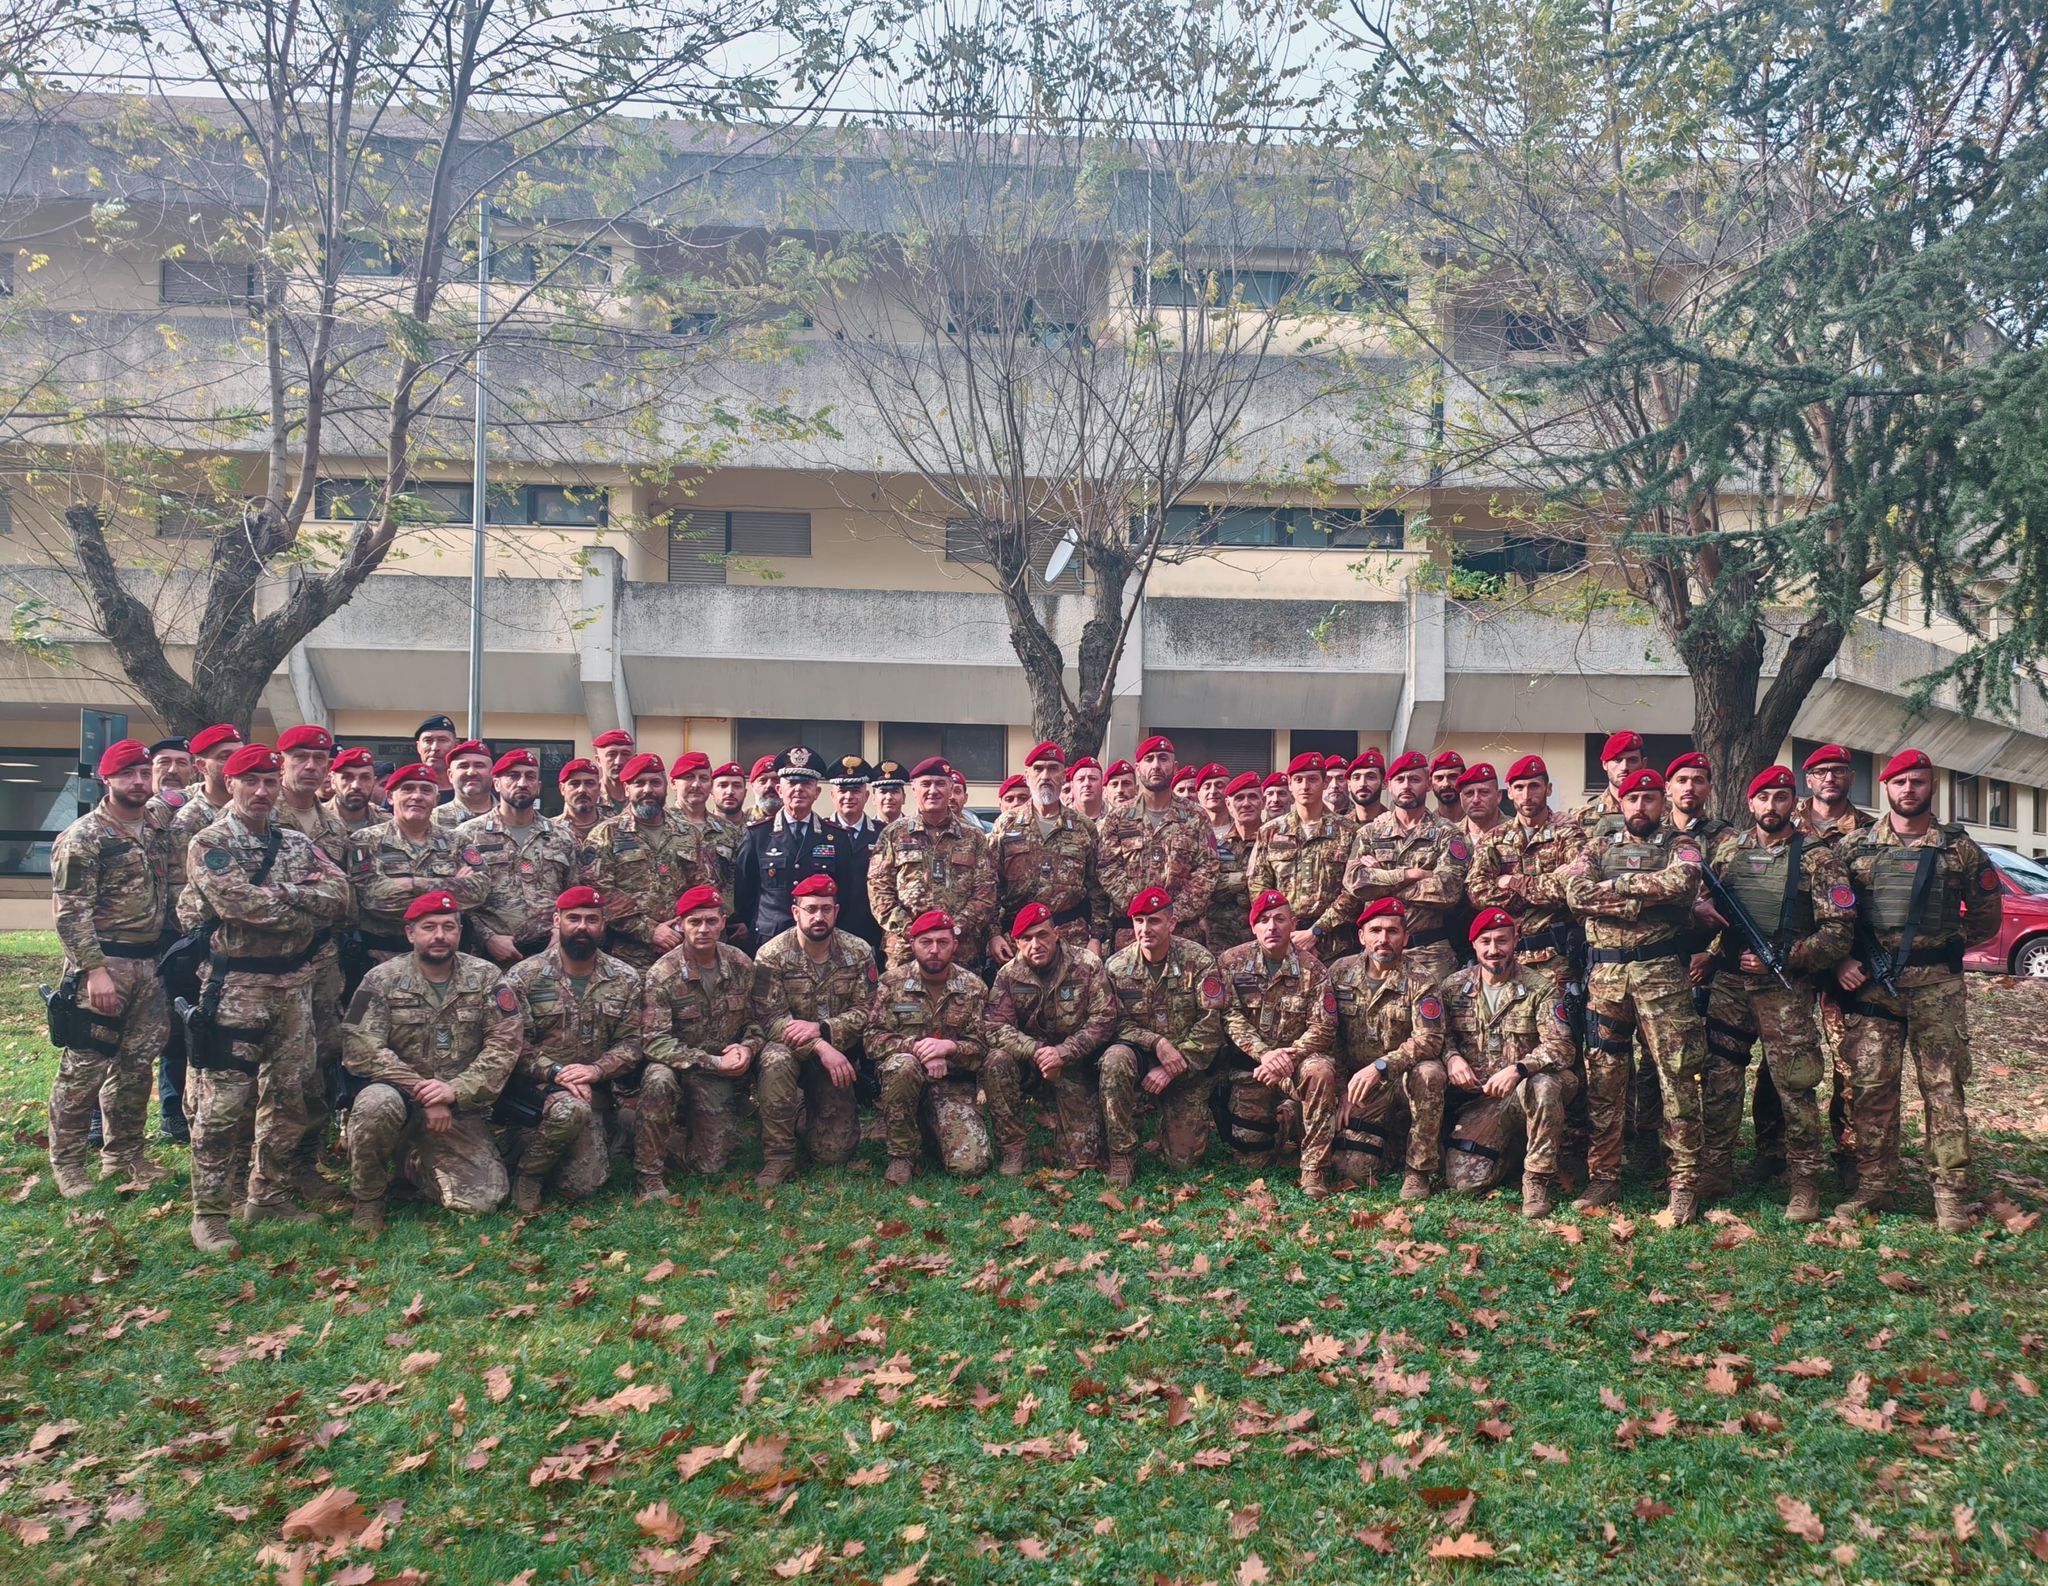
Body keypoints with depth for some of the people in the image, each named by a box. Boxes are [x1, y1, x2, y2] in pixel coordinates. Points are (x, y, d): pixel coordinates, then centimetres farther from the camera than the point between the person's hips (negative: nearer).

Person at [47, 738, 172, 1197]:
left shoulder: (157, 832, 11)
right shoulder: (82, 837, -11)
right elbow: (71, 912, -15)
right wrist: (95, 969, -21)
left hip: (148, 964, 7)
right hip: (103, 964, -7)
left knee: (137, 1064, 12)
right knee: (84, 1065, -1)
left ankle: (124, 1154, 25)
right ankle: (66, 1163, 12)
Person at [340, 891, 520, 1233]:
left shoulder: (486, 978, 0)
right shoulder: (383, 980, -5)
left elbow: (504, 1045, -8)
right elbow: (361, 1050, -15)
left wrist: (455, 1090, -22)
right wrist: (423, 1094, -22)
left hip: (461, 1109, 2)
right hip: (402, 1095, -2)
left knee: (482, 1200, -11)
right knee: (377, 1103, -37)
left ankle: (415, 1164, 21)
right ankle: (368, 1199, -9)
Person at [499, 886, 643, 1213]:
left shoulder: (625, 979, 4)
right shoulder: (523, 976, -3)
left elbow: (631, 1042, 0)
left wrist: (596, 1069, -18)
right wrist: (556, 1072, -22)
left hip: (594, 1092, 4)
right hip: (535, 1087, -3)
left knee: (583, 1186, -7)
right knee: (572, 1109, -37)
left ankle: (527, 1140, 23)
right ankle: (527, 1172, -8)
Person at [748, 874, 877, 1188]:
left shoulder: (858, 952, -5)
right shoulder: (771, 955, -12)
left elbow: (865, 1012, -9)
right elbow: (770, 1020, -18)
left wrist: (820, 1029, -27)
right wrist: (821, 1048, -30)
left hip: (837, 1054, 2)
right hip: (790, 1047, -2)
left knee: (835, 1155, -4)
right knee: (776, 1061, -39)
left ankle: (811, 1114, 32)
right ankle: (778, 1159, -23)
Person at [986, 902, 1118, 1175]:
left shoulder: (1087, 965, -11)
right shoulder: (1008, 975, -7)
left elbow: (1103, 1019, -15)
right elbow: (995, 1028, -15)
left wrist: (1063, 1053, -26)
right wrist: (1037, 1051, -31)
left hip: (1076, 1059, -2)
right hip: (1028, 1057, 2)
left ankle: (1083, 1158, 27)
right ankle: (1012, 1151, -18)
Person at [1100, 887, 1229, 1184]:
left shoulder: (1199, 960, -11)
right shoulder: (1116, 967, -5)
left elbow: (1210, 1026, -14)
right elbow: (1118, 1024, -5)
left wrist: (1172, 1069, -20)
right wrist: (1156, 1042, -23)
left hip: (1188, 1068, -1)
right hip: (1141, 1057, 1)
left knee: (1184, 1161, -5)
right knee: (1114, 1059, -36)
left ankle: (1196, 1121, 33)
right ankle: (1121, 1155, -20)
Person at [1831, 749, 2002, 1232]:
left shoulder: (1959, 848, 6)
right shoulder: (1855, 847, 6)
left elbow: (1987, 913, 13)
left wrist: (1948, 942, 3)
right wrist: (1840, 959, -3)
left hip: (1937, 984, 0)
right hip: (1871, 982, 1)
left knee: (1944, 1087, 0)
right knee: (1871, 1087, 2)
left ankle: (1950, 1194, 7)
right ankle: (1873, 1188, 11)